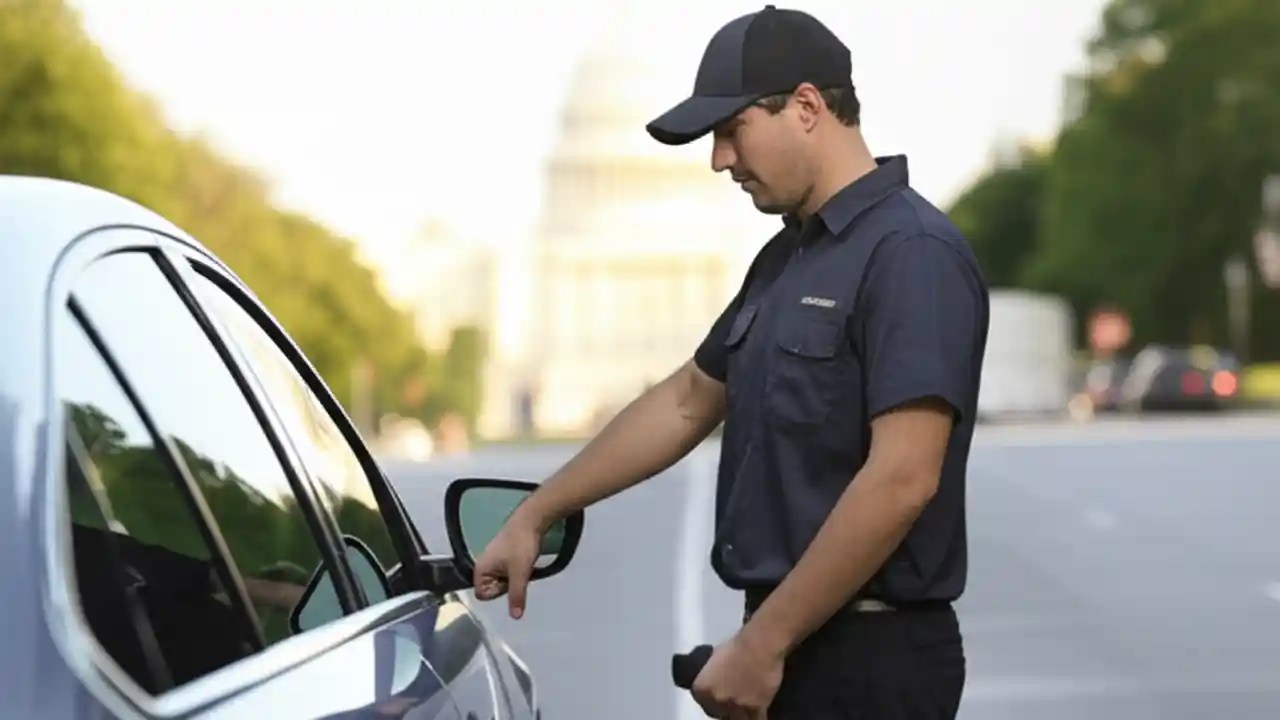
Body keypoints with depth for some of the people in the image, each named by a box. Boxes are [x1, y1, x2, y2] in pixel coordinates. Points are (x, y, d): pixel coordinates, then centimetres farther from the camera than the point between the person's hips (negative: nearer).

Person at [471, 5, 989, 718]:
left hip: (868, 661, -9)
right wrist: (536, 517, 24)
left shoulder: (911, 251, -16)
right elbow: (687, 400, 24)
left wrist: (761, 643, -23)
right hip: (791, 645, 9)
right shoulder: (787, 257, 13)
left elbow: (902, 479, -24)